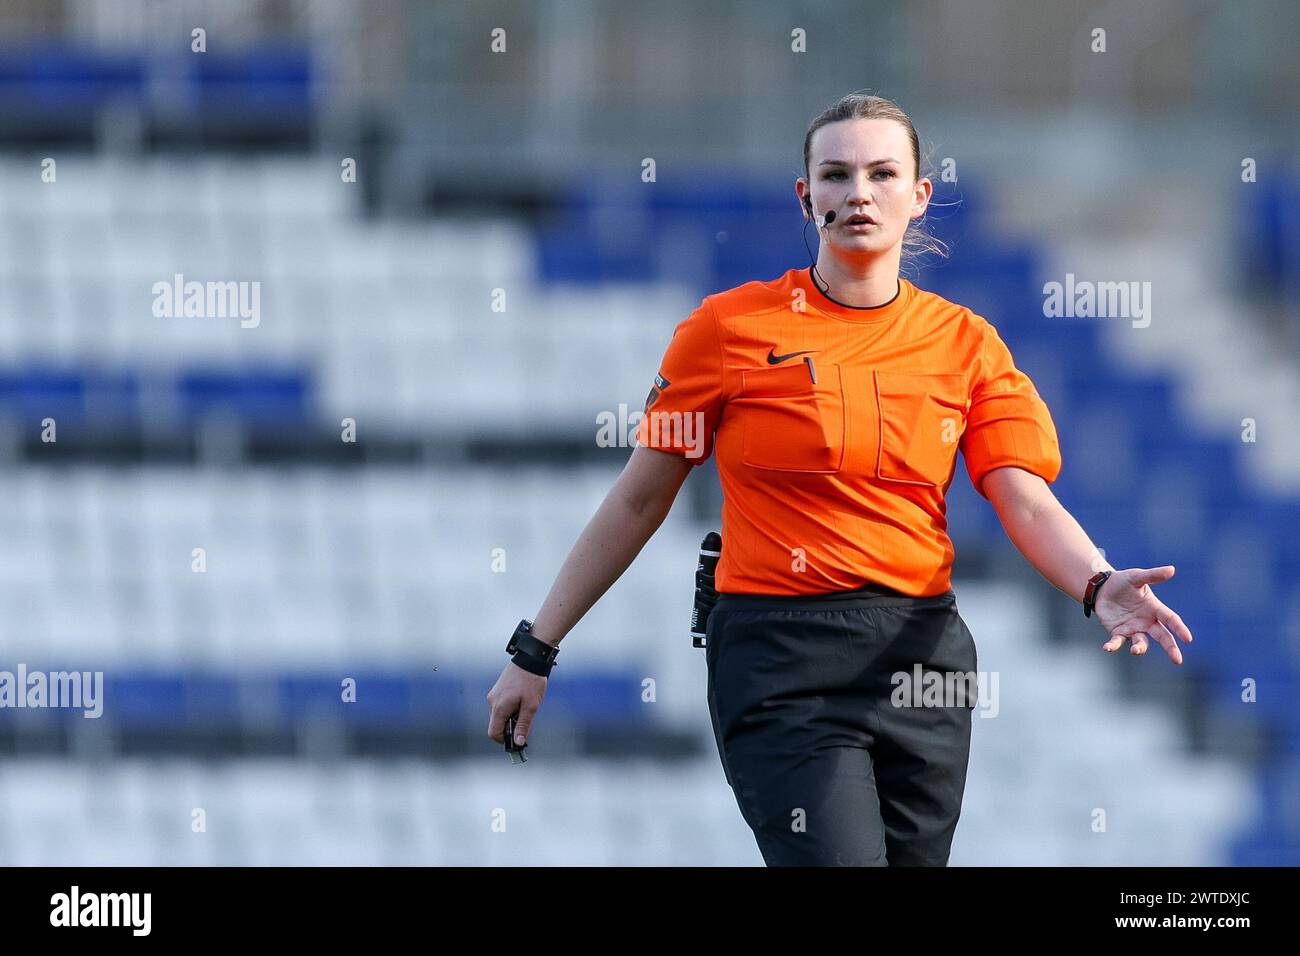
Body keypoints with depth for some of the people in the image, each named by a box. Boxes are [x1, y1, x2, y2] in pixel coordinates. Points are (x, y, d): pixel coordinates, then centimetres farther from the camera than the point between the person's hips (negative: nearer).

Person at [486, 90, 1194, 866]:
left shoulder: (967, 343, 7)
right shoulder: (730, 327, 0)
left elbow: (1028, 504, -2)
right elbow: (639, 500, 5)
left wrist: (1099, 586, -24)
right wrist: (536, 652, 3)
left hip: (923, 654, 4)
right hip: (780, 657, -4)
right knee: (839, 860, -22)